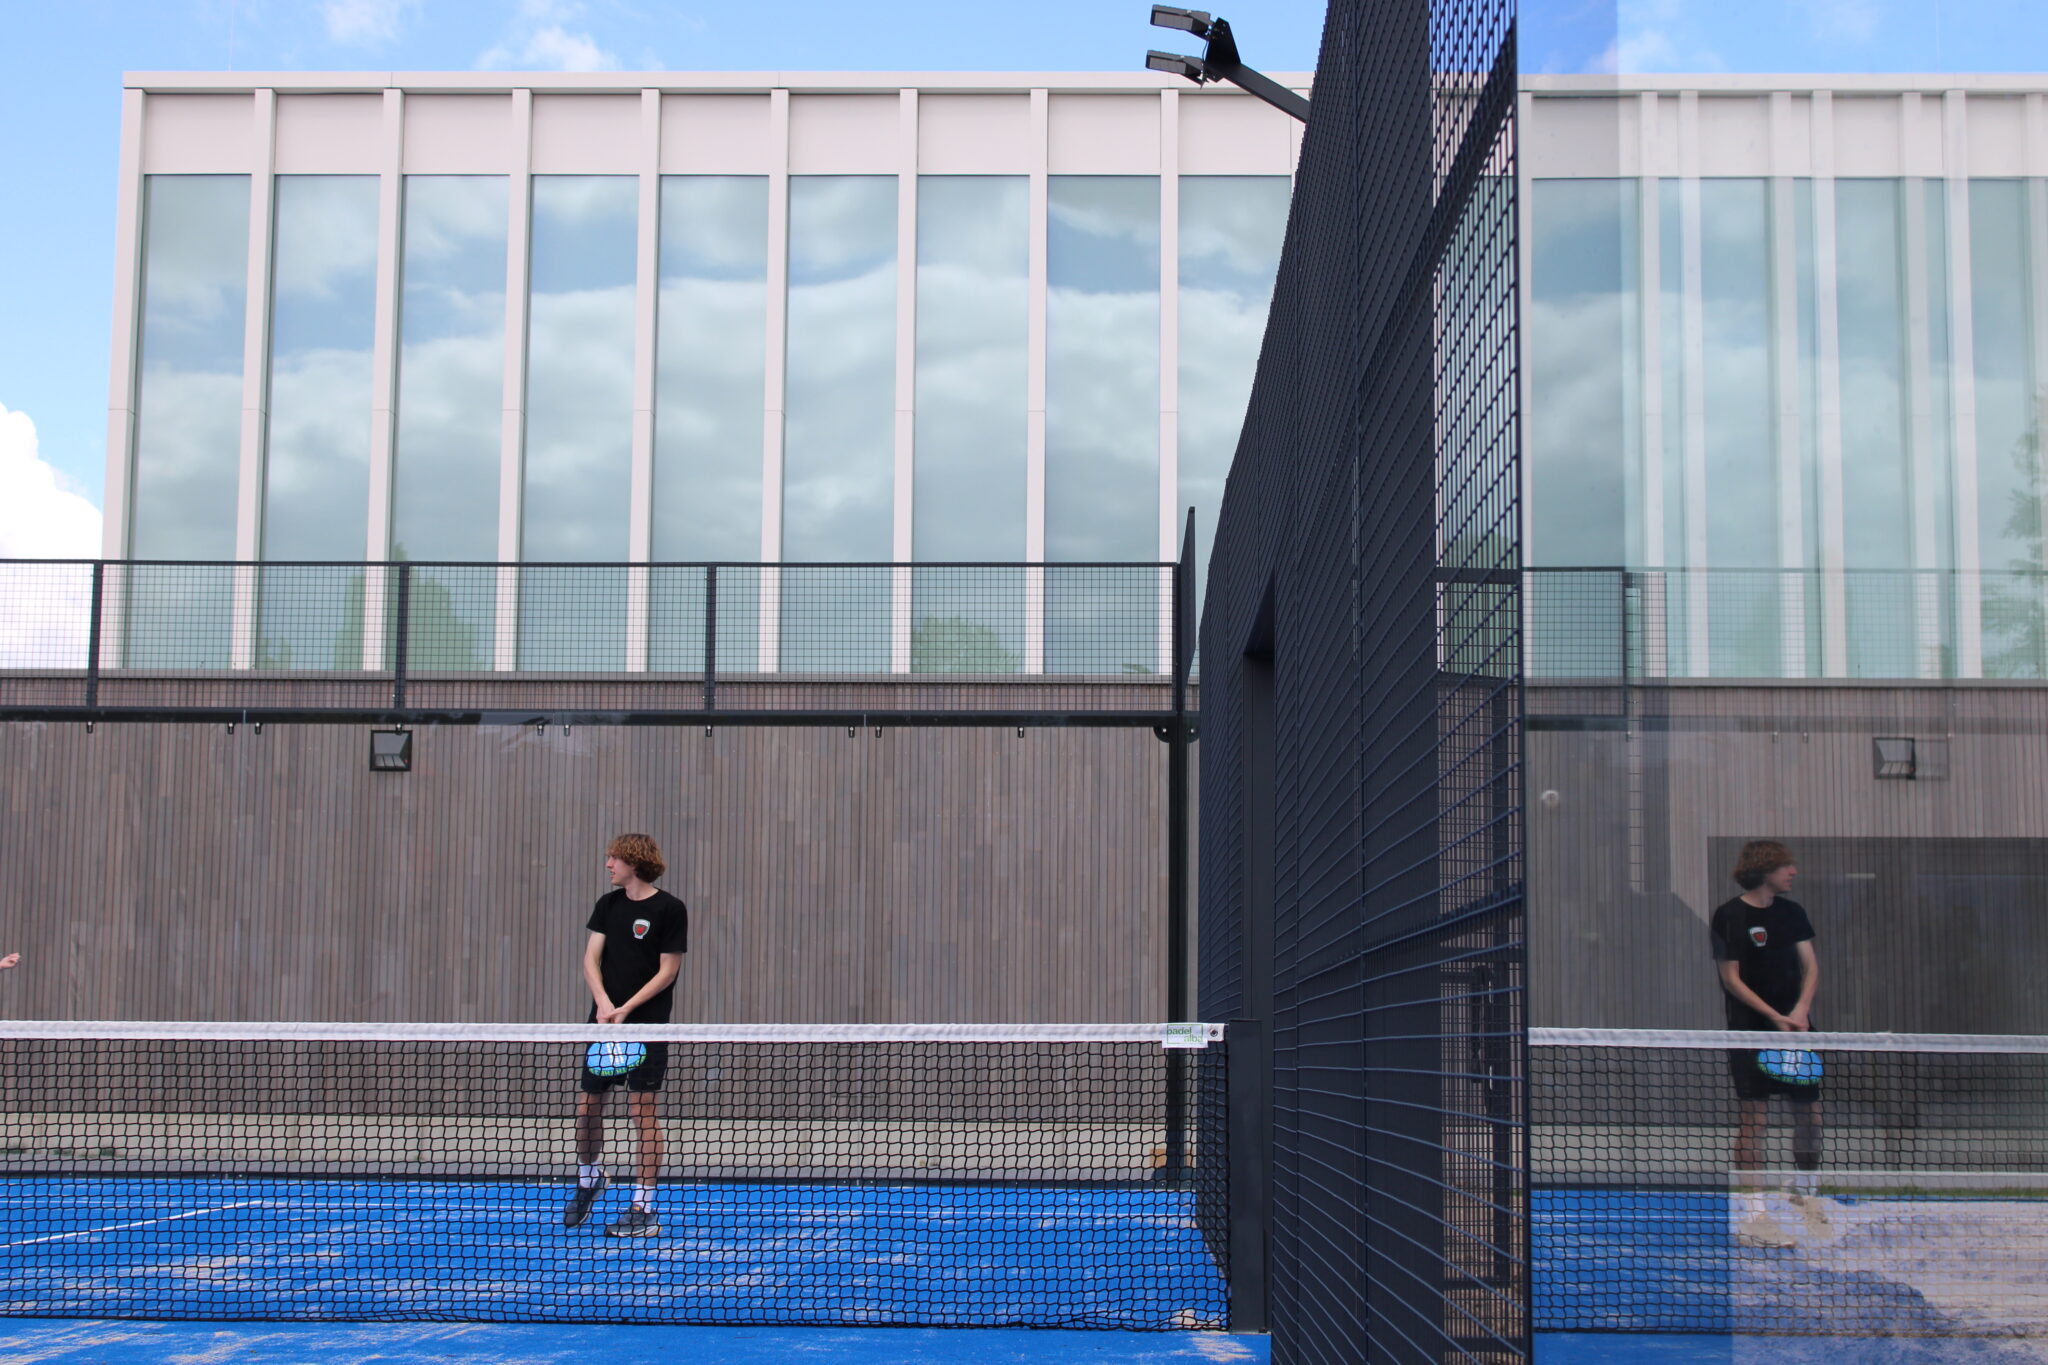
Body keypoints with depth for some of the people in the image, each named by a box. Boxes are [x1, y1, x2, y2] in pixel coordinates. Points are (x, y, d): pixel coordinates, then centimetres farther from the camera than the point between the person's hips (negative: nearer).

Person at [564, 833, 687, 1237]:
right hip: (603, 1021, 5)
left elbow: (667, 970, -8)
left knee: (643, 1109, -6)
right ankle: (588, 1179, 35)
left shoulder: (669, 909, -6)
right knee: (587, 1105, 9)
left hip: (647, 1024, -5)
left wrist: (626, 1009, -16)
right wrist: (603, 1003, -13)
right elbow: (591, 958, 5)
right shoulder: (608, 904, 10)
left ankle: (644, 1208, -1)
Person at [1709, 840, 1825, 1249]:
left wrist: (1801, 1009, -10)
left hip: (1796, 1028, 6)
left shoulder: (1792, 912, 11)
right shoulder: (1730, 916, -8)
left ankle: (1805, 1196, 31)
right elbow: (1731, 978, -9)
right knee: (1753, 1118, -7)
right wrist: (1775, 1017, -16)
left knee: (1810, 1111, 9)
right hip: (1752, 1031, -6)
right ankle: (1750, 1215, -4)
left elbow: (1810, 964, 8)